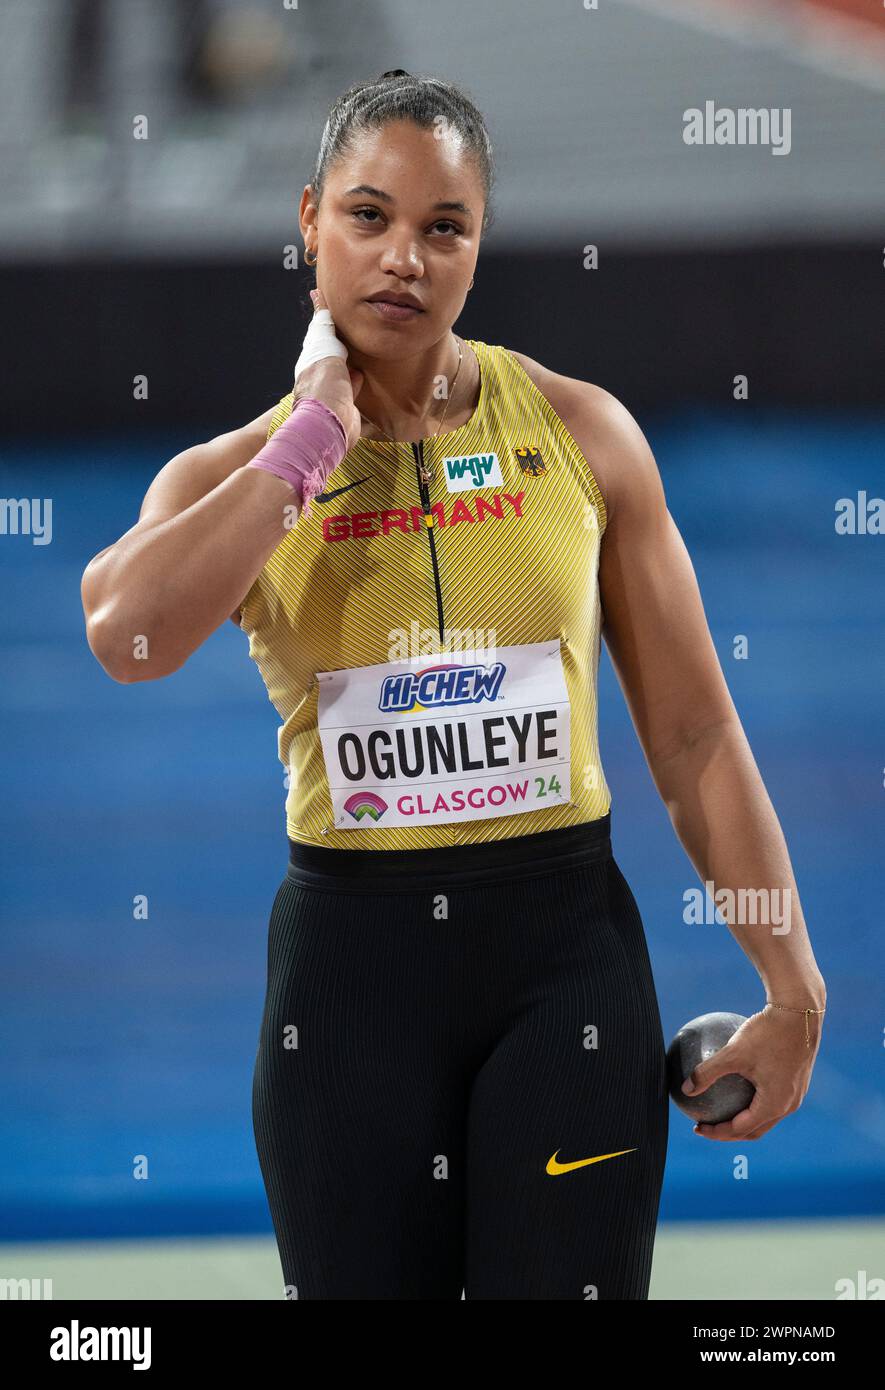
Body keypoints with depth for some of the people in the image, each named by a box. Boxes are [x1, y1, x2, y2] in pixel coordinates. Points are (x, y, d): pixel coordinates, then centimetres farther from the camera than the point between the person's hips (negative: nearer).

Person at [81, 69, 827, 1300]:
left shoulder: (581, 433, 2)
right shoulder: (233, 479, 2)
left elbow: (693, 734, 4)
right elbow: (128, 635, -22)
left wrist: (792, 987, 0)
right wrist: (317, 435, -13)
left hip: (563, 939, 0)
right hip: (350, 963, 0)